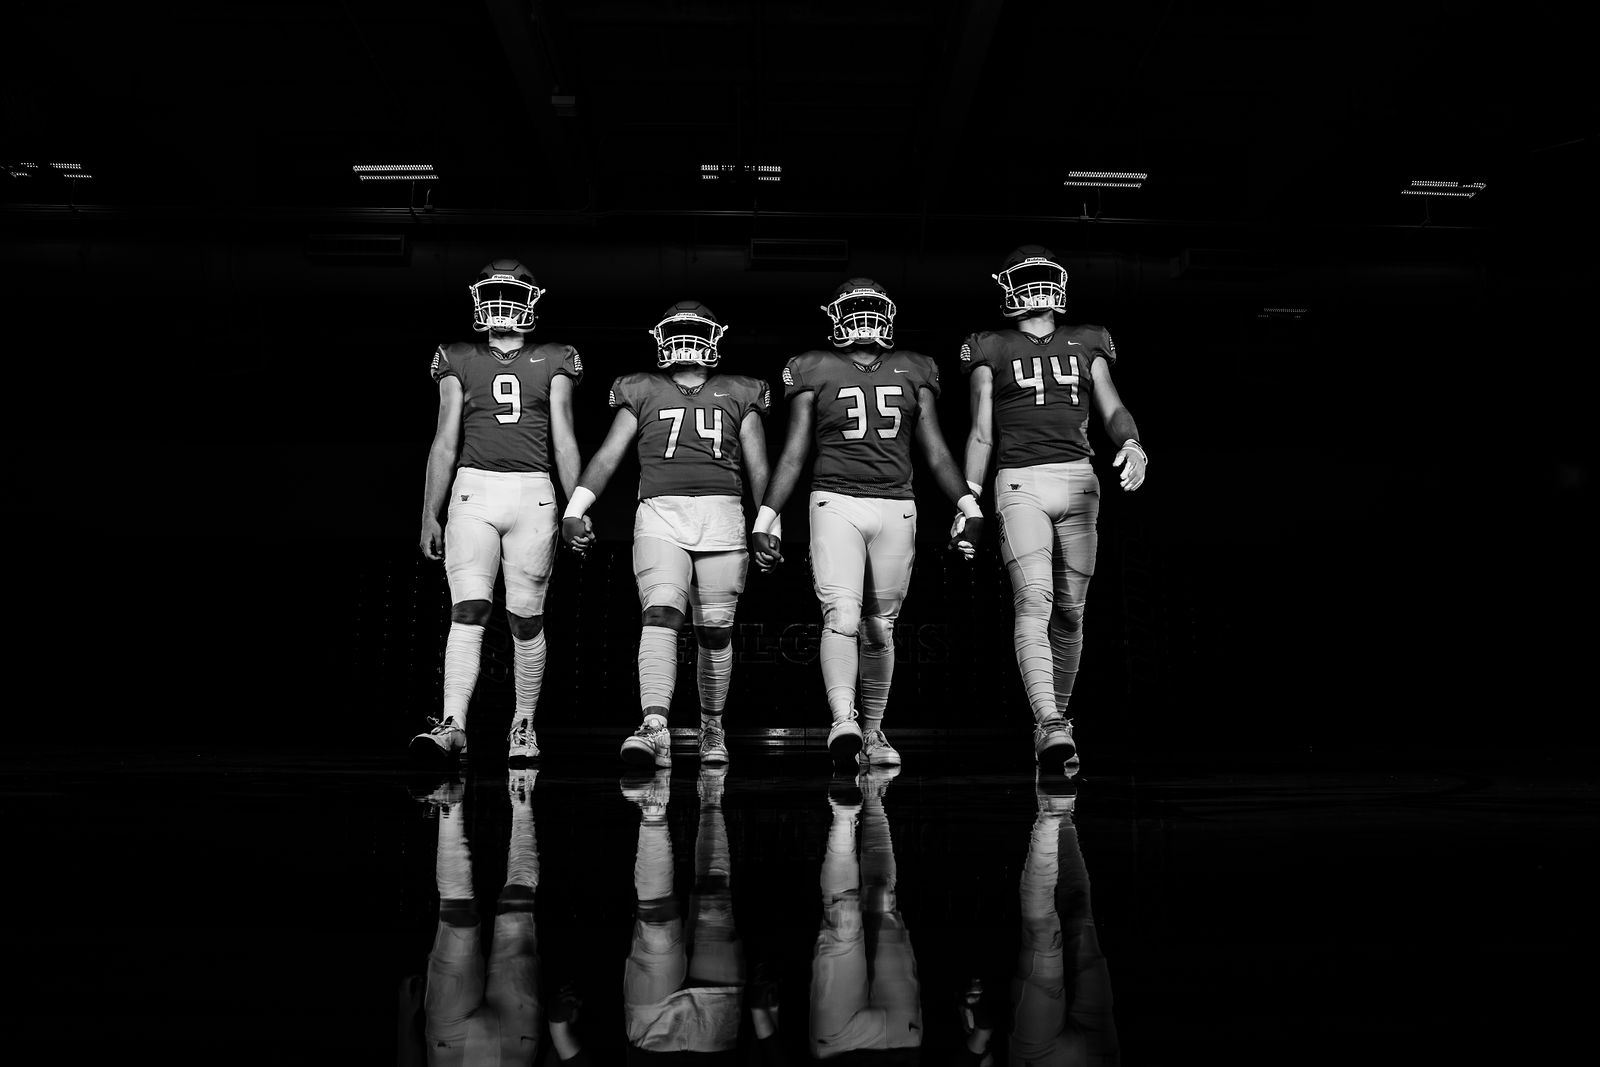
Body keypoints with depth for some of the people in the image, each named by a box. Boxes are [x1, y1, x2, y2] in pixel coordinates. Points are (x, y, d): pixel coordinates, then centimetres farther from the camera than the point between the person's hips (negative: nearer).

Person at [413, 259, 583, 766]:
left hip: (533, 495, 0)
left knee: (527, 619, 3)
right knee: (468, 612, -12)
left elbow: (564, 442, 9)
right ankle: (453, 726, -16)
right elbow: (445, 443, 11)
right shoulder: (459, 363, 13)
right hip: (473, 492, 0)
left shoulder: (553, 363, 12)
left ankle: (523, 727, 15)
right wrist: (429, 516, 7)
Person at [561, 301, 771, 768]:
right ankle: (655, 727, -28)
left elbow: (758, 468, 17)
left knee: (715, 630, 4)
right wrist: (574, 509, -5)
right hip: (660, 514, -1)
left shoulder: (738, 395, 19)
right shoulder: (642, 392, 17)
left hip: (722, 515, 1)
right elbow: (607, 455, 8)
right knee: (660, 614, -20)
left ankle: (712, 726, 23)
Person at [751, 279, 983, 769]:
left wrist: (969, 505, 4)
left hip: (897, 508, 2)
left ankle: (872, 732, 19)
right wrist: (765, 519, 4)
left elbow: (935, 450, 14)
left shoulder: (913, 371, 15)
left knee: (879, 628, 6)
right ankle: (843, 723, -27)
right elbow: (794, 453, 9)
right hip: (836, 503, -2)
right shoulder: (815, 371, 9)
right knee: (842, 615, -19)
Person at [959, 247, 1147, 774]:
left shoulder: (1086, 344, 20)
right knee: (1033, 601, -19)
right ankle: (1050, 725, -28)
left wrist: (1132, 445, -10)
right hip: (1021, 483, -3)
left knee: (1070, 611, 5)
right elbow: (981, 432, 10)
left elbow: (1113, 409, 12)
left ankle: (1056, 715, 19)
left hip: (1079, 479, 3)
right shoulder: (992, 350, 13)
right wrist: (969, 500, 1)